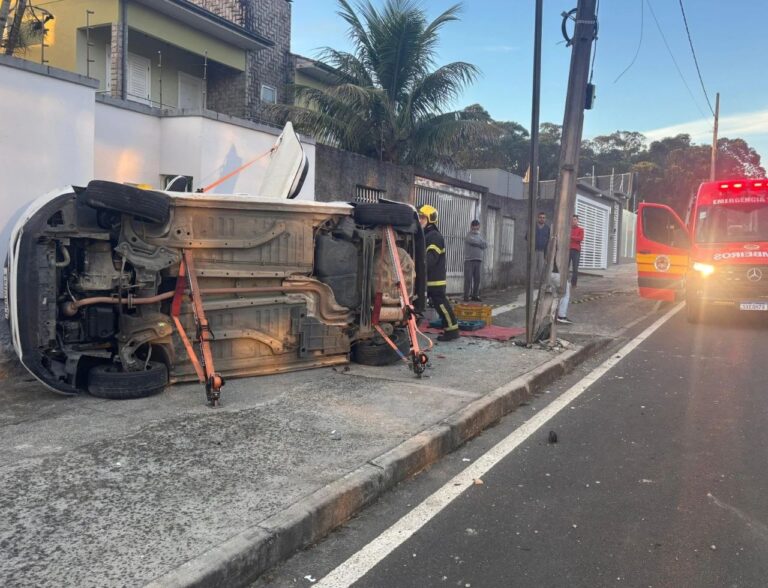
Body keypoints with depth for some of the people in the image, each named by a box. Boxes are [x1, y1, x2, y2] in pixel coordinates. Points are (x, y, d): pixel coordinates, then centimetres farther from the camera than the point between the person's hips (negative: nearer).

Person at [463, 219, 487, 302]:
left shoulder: (480, 235, 19)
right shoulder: (468, 235, 0)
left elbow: (485, 245, 7)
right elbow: (473, 241, -17)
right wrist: (481, 243, -2)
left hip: (478, 260, 6)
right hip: (469, 260, -6)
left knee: (477, 279, 5)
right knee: (468, 279, -8)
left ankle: (475, 295, 12)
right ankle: (466, 296, -6)